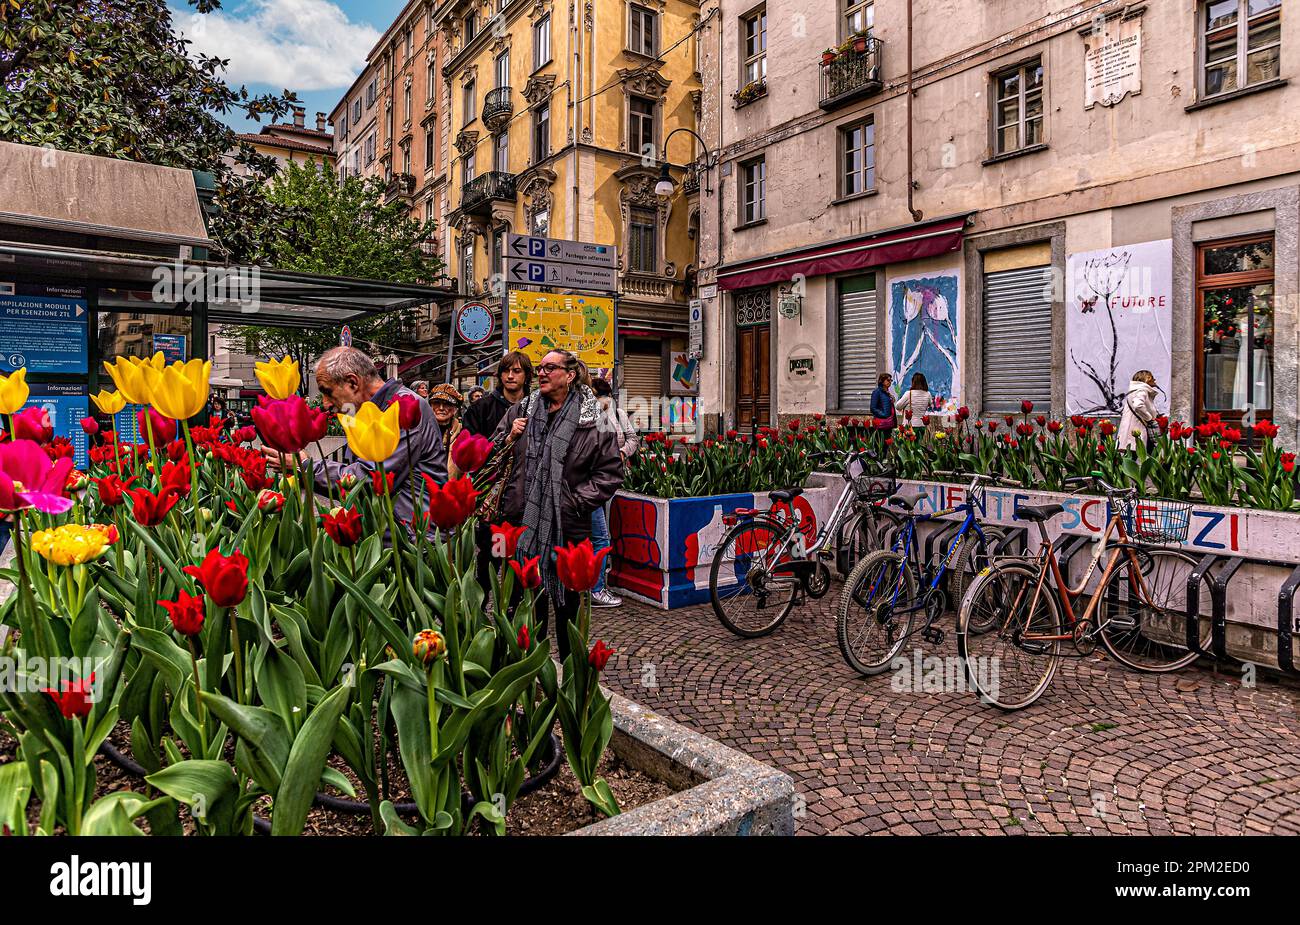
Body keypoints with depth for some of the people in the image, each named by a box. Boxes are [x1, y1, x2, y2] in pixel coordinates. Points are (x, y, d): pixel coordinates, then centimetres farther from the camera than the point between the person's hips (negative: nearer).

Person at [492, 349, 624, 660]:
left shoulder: (591, 418, -4)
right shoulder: (520, 411, 10)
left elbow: (611, 471, -4)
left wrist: (577, 500, -10)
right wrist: (509, 439, -3)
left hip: (568, 527, -3)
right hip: (523, 523, 4)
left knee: (568, 601, 8)